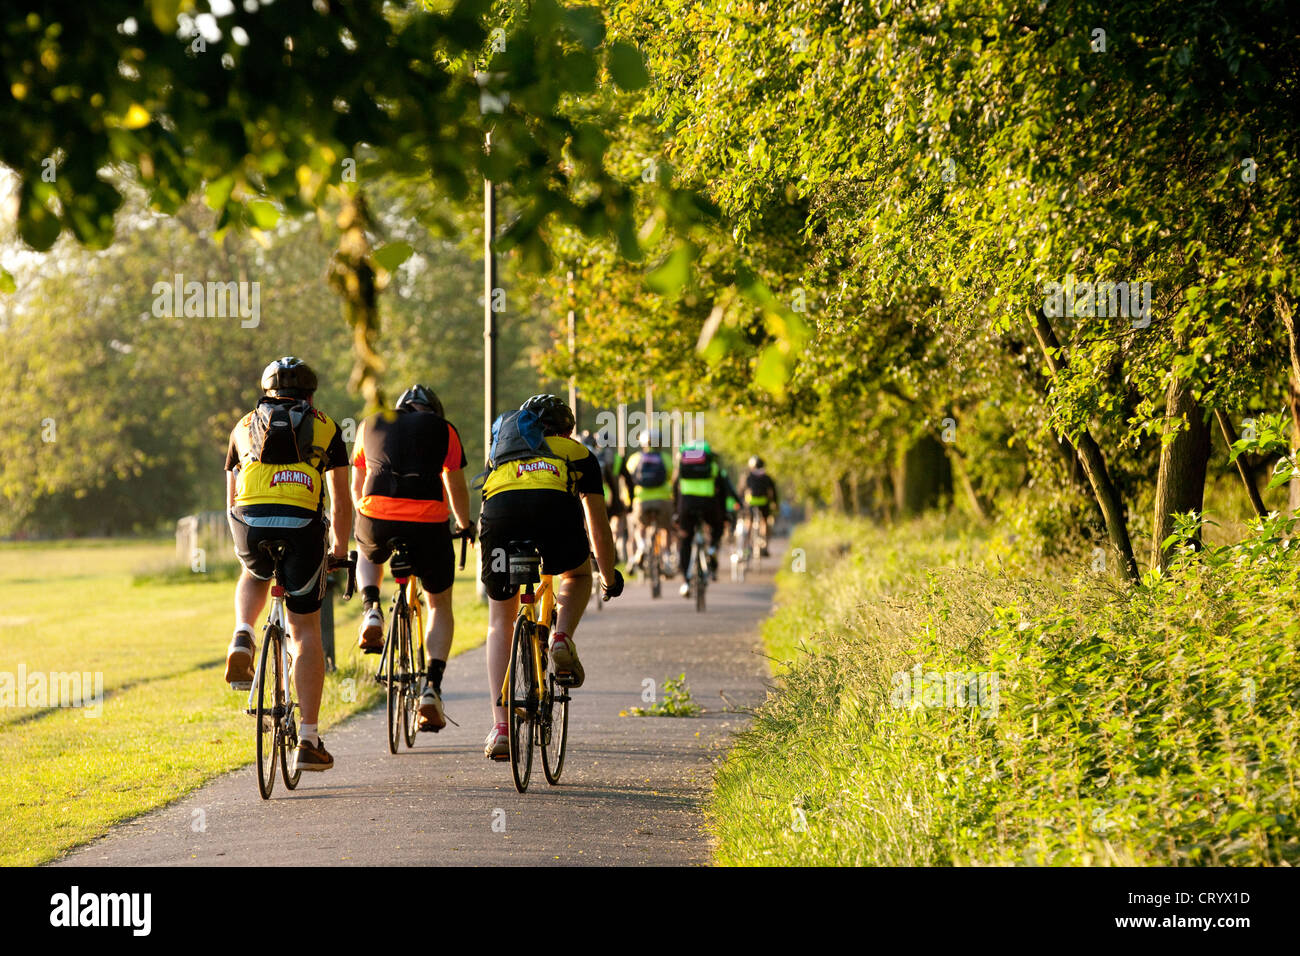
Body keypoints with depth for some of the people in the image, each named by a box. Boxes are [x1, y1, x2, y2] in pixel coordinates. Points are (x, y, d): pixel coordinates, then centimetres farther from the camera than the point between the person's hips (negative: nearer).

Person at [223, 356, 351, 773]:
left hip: (251, 521, 1)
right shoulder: (325, 427, 22)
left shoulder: (244, 426, 27)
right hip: (303, 525, -1)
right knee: (305, 632, 9)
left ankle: (242, 641, 9)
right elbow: (341, 500, 21)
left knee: (255, 575, 38)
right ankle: (308, 740, 5)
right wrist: (340, 550, 34)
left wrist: (245, 545, 46)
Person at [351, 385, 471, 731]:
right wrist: (465, 525, 44)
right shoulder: (444, 430, 18)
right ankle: (432, 687, 3)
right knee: (440, 606, 20)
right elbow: (457, 488, 25)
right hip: (429, 523, -1)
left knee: (368, 557, 39)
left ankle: (372, 613, 11)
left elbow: (357, 486, 32)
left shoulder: (370, 425, 23)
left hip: (377, 520, 1)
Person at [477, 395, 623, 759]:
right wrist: (610, 577, 57)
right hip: (555, 508, -1)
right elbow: (598, 524, 43)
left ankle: (500, 729, 9)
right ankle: (562, 639, 6)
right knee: (578, 574, 34)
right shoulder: (577, 453, 36)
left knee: (500, 623, 19)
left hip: (500, 510, 1)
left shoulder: (500, 453, 41)